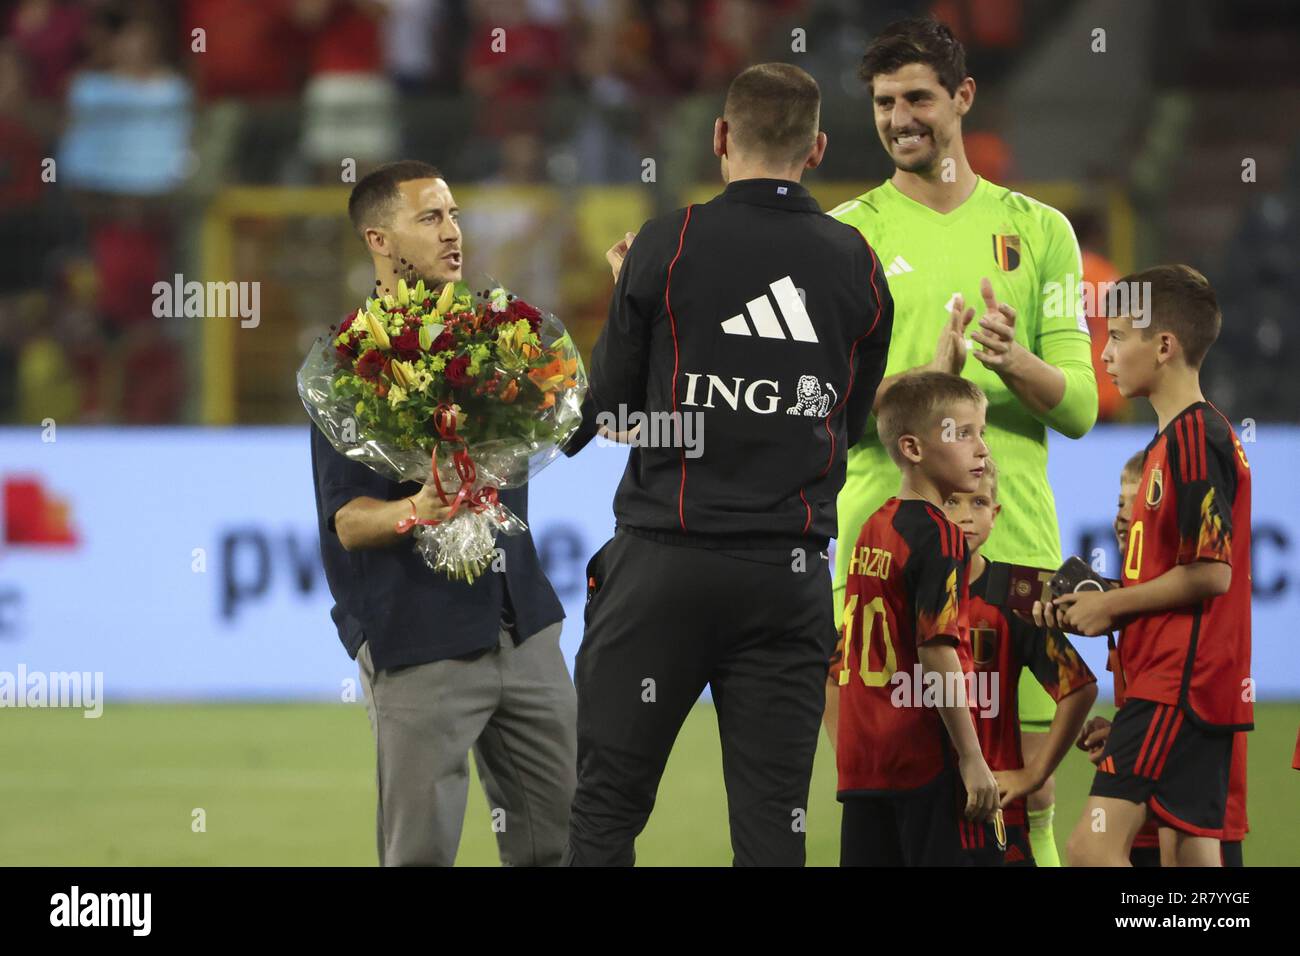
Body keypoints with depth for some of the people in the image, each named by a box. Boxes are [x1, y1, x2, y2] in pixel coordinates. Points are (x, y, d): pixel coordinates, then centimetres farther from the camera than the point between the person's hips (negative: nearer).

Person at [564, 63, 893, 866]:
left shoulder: (668, 246, -6)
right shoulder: (858, 266, 5)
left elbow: (608, 404, 2)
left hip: (665, 562, -2)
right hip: (792, 573, 3)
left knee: (606, 806, 3)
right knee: (772, 824, 2)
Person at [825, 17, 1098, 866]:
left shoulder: (1038, 231, 11)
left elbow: (1079, 407, 7)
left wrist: (1013, 362, -15)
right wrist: (924, 378, -20)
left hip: (1015, 543, 1)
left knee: (1026, 793, 0)